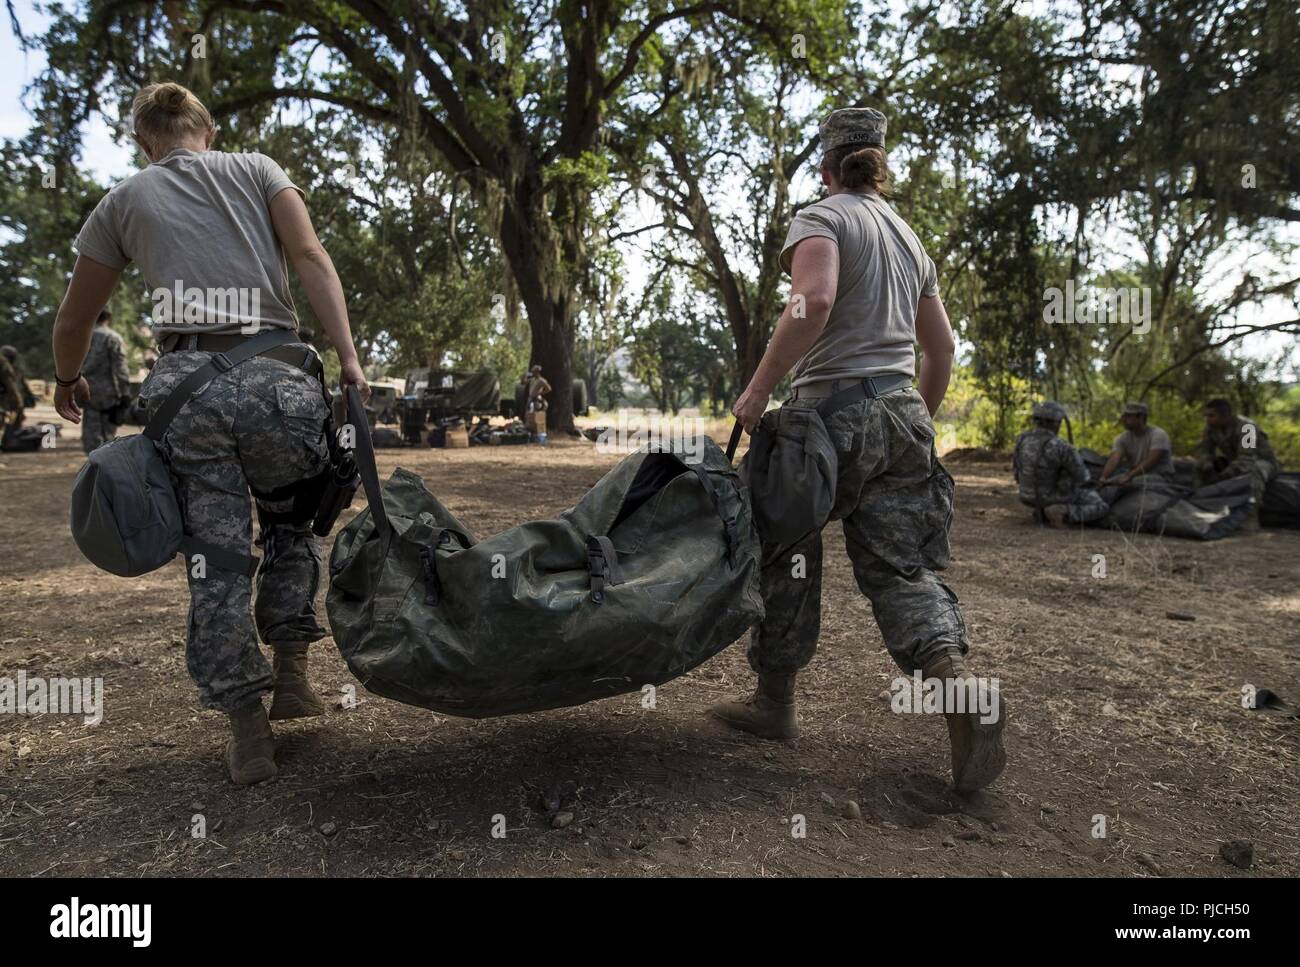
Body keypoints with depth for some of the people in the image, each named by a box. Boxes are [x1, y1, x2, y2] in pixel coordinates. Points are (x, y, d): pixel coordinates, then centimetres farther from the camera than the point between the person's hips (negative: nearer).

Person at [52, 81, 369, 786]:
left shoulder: (122, 200, 20)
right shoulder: (257, 170, 18)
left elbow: (72, 323, 25)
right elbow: (310, 257, 0)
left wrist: (68, 382, 44)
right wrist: (348, 356, -6)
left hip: (185, 385, 0)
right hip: (278, 379, 0)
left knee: (216, 559, 7)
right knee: (290, 522, 23)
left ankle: (247, 729, 9)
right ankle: (291, 670, 15)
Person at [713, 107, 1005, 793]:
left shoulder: (821, 219, -2)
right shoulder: (910, 240, 20)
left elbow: (812, 302, -23)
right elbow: (940, 349, 20)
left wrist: (758, 389, -18)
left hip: (833, 411, -6)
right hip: (902, 414, 7)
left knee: (786, 553, 8)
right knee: (900, 565, 5)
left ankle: (775, 700, 17)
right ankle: (955, 680, -18)